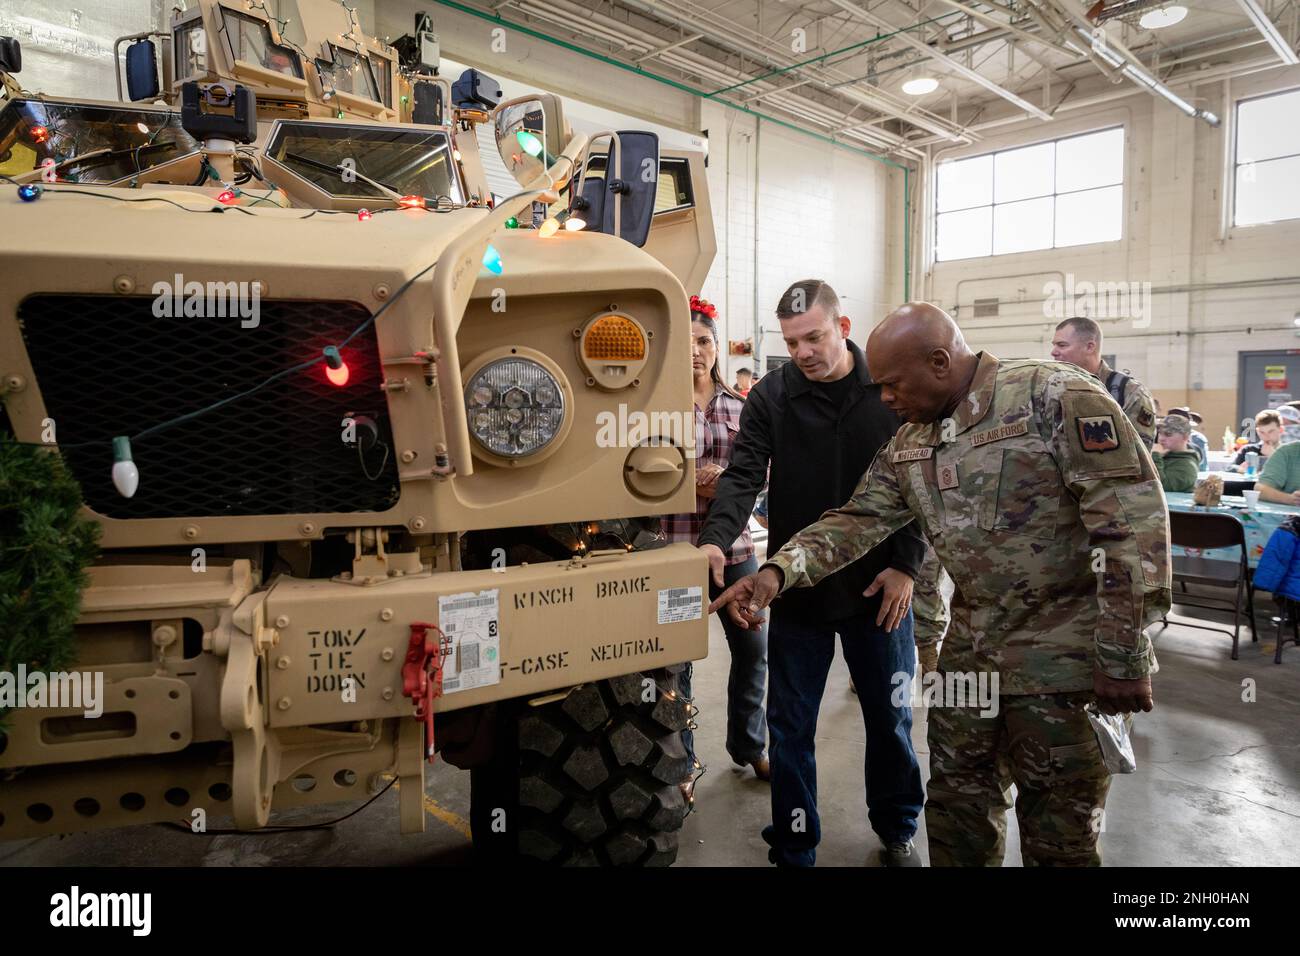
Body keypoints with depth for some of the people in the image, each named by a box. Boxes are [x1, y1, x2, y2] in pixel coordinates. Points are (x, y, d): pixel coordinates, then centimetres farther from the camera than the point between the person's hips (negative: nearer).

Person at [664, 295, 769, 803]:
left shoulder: (739, 406, 9)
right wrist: (691, 481, -15)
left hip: (734, 545, 4)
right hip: (674, 546, -4)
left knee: (752, 649, 14)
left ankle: (749, 746, 36)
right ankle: (681, 764, 24)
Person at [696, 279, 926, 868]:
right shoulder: (769, 396, -4)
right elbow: (743, 475, -11)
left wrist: (906, 565, -8)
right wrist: (716, 538, -29)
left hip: (879, 589, 1)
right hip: (797, 587, 0)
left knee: (890, 718, 16)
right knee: (790, 726, 8)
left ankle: (897, 831, 40)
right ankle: (793, 849, 27)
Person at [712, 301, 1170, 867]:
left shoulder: (1056, 398, -15)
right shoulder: (909, 444, 6)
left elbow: (1134, 519, -18)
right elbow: (858, 520, 5)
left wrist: (1123, 656, -19)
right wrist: (778, 572, -12)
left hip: (1061, 652, -6)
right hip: (970, 648, 6)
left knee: (1057, 821, 9)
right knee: (956, 797, 18)